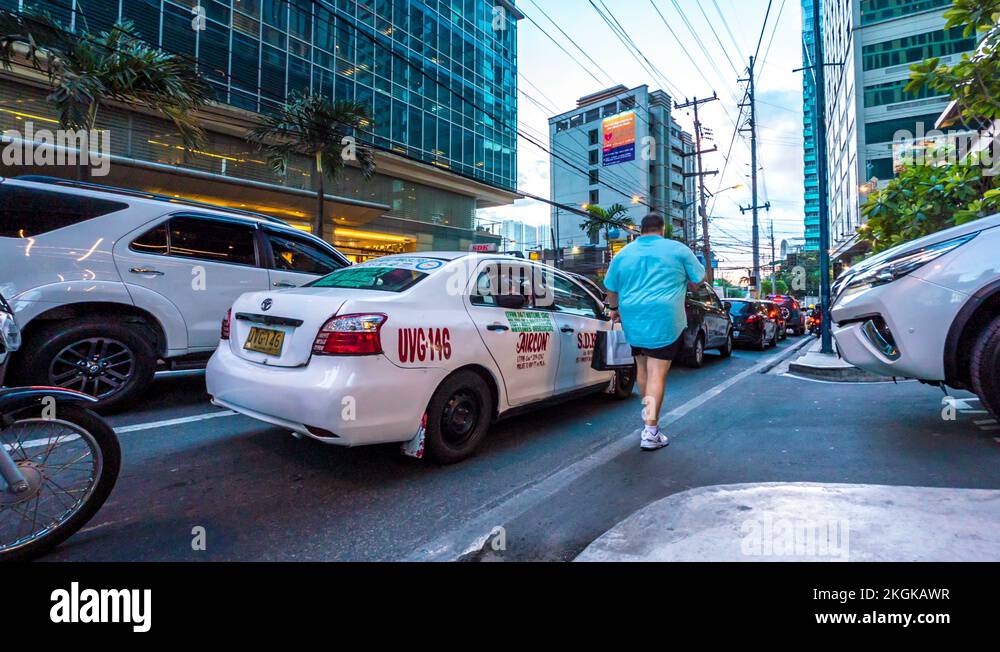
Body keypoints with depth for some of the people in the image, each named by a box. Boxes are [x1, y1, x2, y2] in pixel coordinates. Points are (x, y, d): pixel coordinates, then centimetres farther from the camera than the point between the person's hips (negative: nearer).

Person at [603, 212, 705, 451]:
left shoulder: (623, 254, 10)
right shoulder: (677, 249, 3)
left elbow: (611, 288, 14)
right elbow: (698, 279, 13)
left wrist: (614, 309, 31)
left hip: (632, 320, 4)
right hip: (664, 320, -3)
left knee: (642, 367, 20)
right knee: (657, 373, -4)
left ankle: (647, 413, 37)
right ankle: (650, 432, -4)